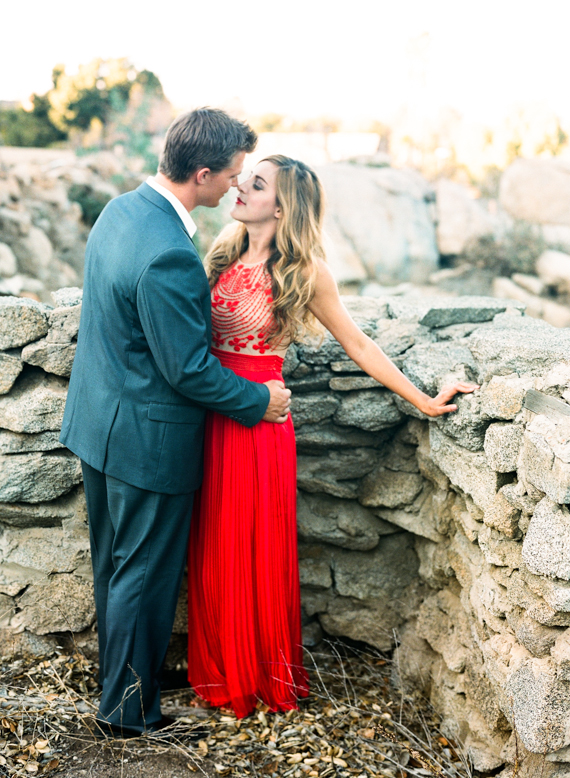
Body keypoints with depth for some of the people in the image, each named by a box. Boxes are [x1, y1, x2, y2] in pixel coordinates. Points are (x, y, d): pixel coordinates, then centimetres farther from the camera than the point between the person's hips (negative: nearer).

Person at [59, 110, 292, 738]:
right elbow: (187, 369, -24)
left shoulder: (120, 209, 1)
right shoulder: (168, 255, -30)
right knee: (143, 575, 8)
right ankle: (128, 708, 24)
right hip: (147, 439, -9)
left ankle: (116, 672, 42)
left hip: (98, 421, 9)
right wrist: (258, 401, -10)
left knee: (114, 563, 23)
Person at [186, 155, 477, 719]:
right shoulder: (225, 256, 7)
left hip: (257, 419, -5)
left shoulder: (303, 270, -7)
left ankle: (262, 676, 27)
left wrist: (423, 401, -2)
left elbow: (357, 345, -2)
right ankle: (218, 668, 31)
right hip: (210, 416, 5)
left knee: (253, 550, 7)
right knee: (212, 550, 12)